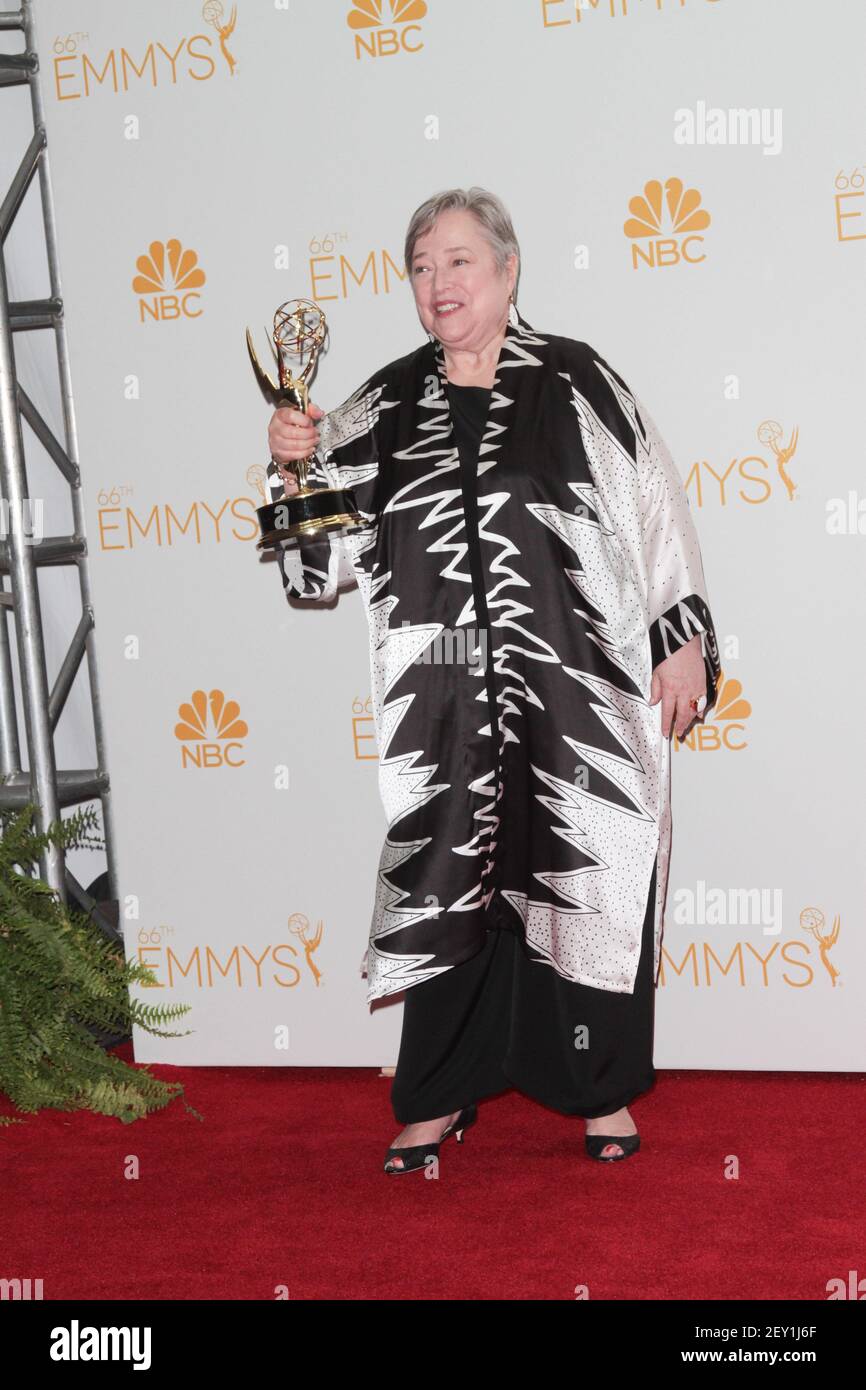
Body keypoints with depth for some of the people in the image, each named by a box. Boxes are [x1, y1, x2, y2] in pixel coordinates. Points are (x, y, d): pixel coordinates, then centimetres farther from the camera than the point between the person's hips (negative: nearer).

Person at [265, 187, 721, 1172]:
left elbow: (656, 509, 1)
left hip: (577, 692, -2)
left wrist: (684, 639, -3)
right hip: (447, 703, 2)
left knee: (588, 884, 6)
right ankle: (442, 1097, 24)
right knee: (448, 888, 9)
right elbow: (325, 553, 7)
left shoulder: (577, 382, 0)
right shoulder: (385, 405, 7)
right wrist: (294, 468, -10)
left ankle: (601, 1087, 24)